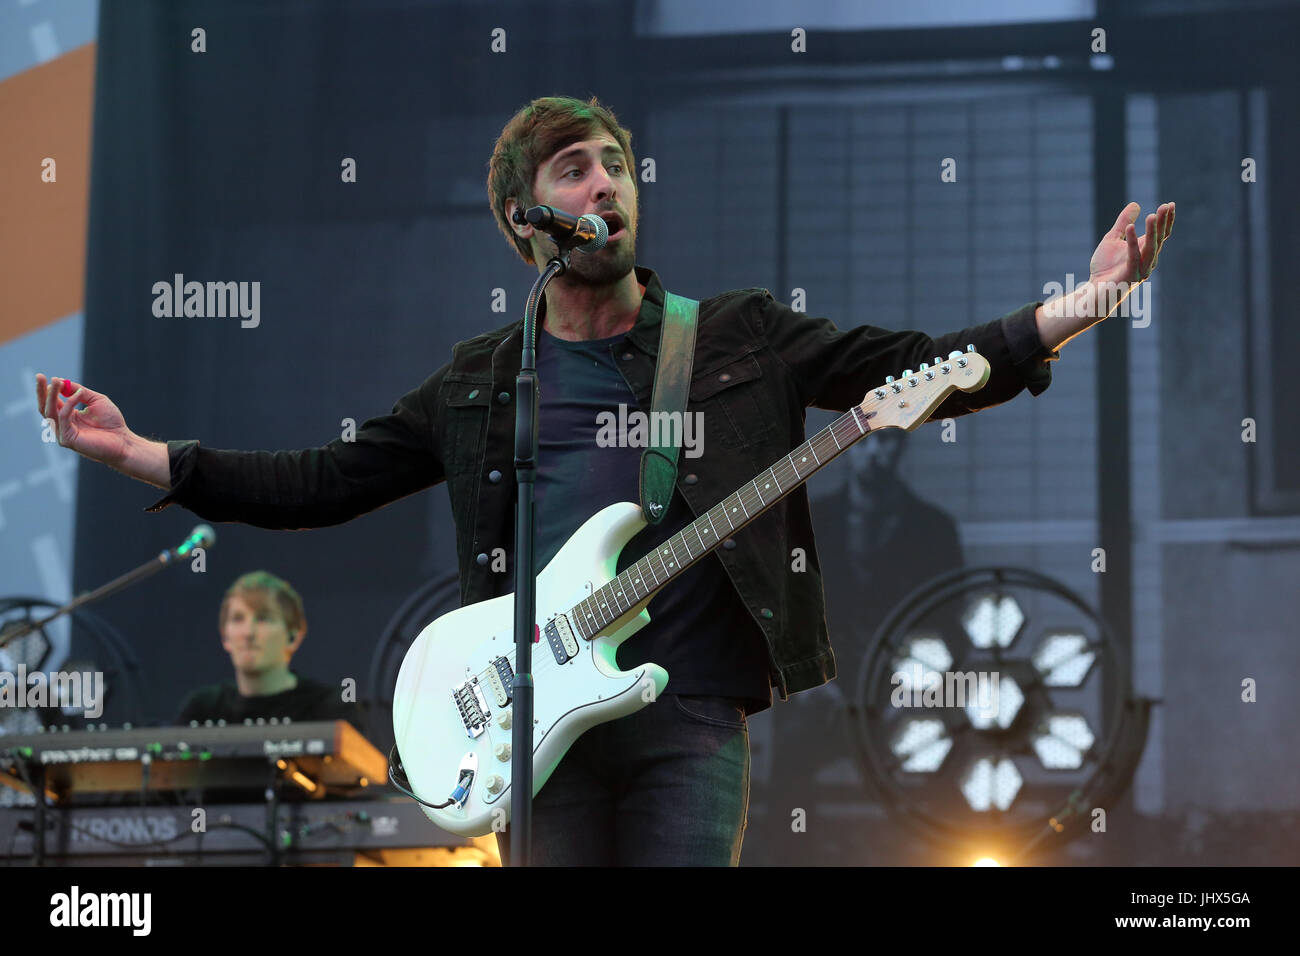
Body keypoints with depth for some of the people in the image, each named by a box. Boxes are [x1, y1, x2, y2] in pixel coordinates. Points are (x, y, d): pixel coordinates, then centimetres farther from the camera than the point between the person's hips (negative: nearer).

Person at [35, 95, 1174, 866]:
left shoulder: (739, 339, 11)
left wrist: (1084, 303, -5)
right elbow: (324, 481, 16)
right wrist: (138, 453, 8)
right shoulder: (481, 381, 16)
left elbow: (925, 369, 6)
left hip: (691, 714, -2)